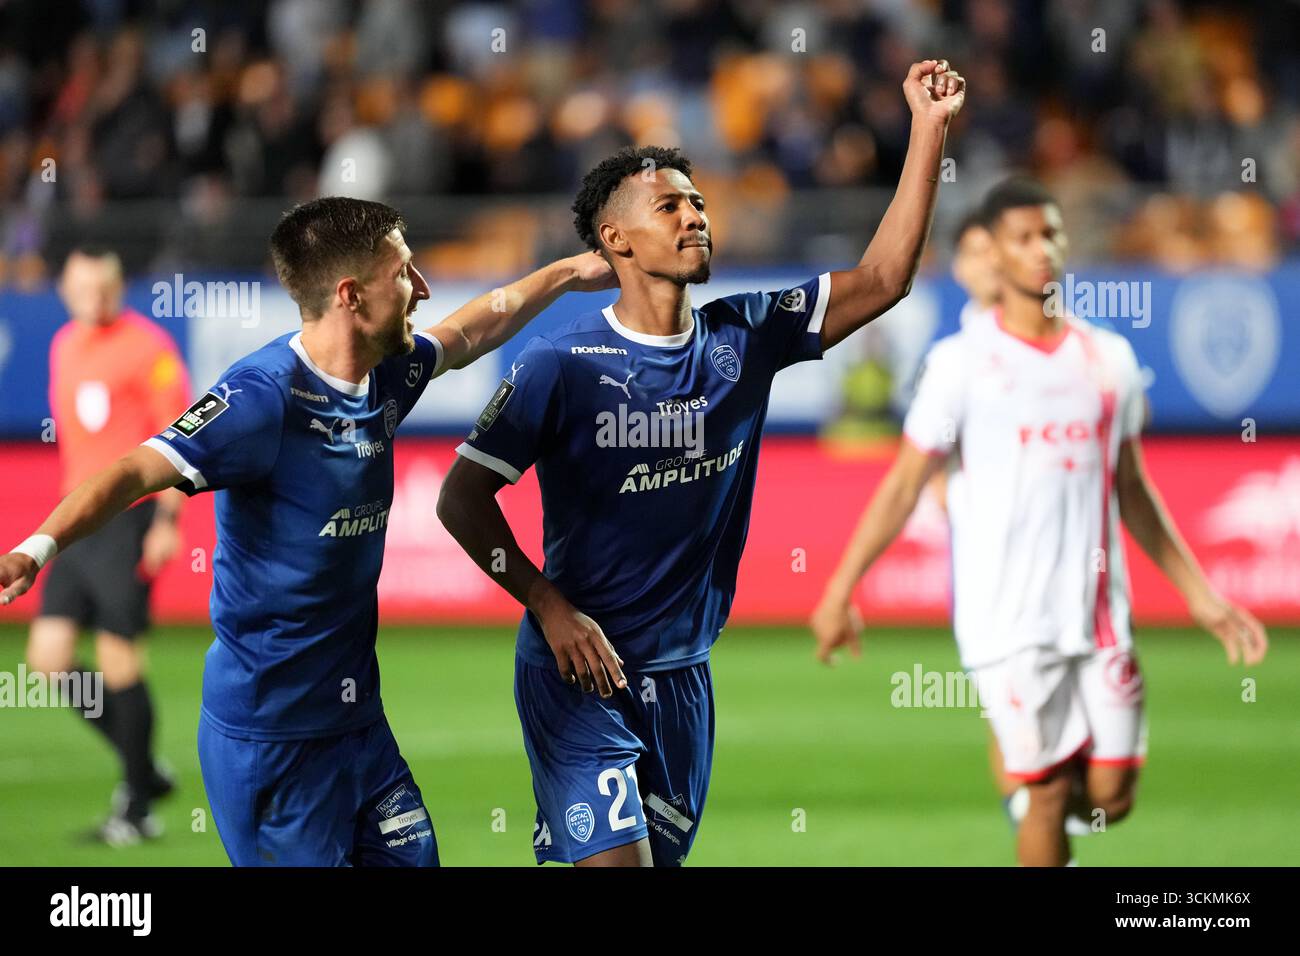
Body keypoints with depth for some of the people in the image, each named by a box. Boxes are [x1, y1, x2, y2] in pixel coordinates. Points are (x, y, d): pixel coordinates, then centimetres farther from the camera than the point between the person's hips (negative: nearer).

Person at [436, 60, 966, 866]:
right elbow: (463, 499, -7)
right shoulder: (562, 365, -10)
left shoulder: (743, 338, 2)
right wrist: (548, 606, -16)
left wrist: (930, 130, -6)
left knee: (663, 854, 12)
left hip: (682, 675, 5)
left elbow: (882, 279, 0)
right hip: (580, 671, -5)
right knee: (612, 857, -17)